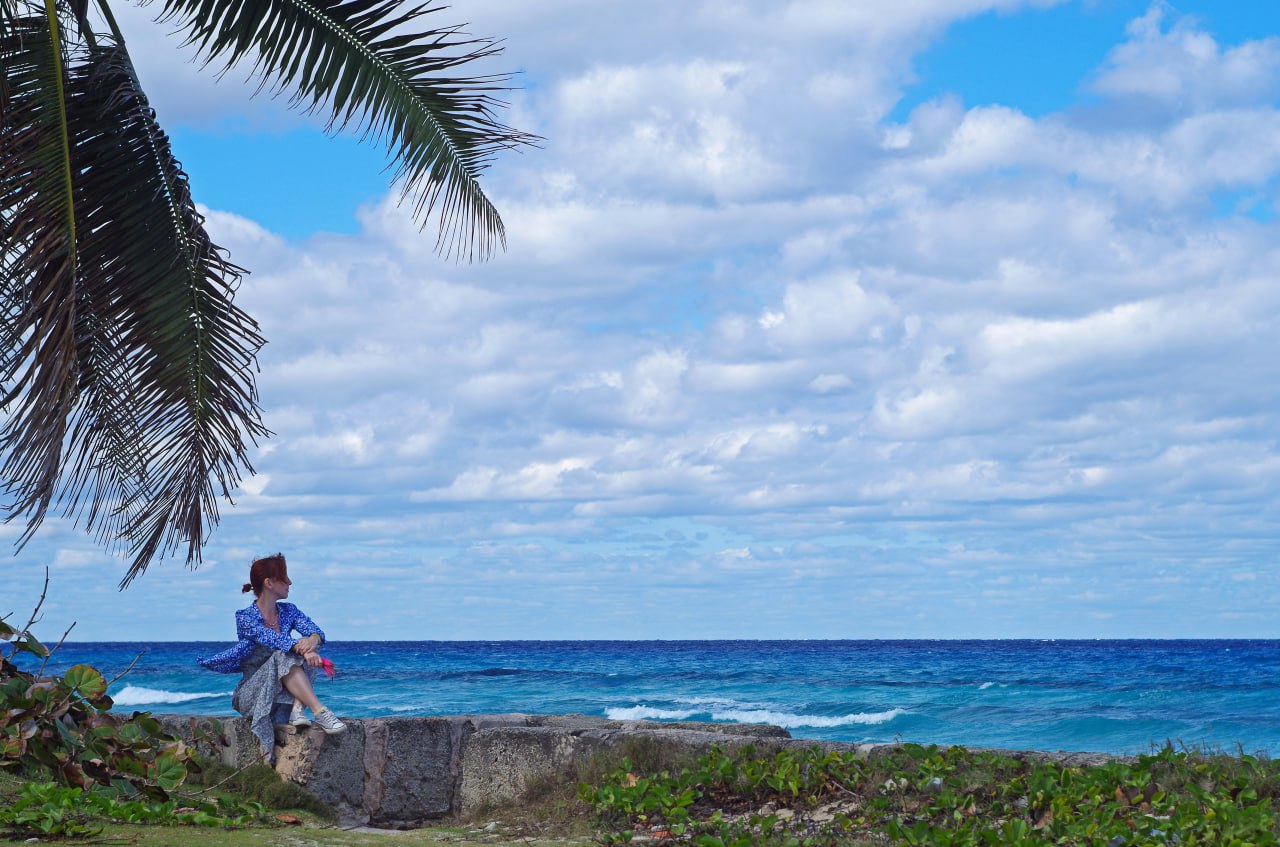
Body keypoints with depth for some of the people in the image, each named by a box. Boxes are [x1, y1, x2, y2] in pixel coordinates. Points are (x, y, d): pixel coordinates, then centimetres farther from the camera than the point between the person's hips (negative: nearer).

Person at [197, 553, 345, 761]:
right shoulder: (245, 618, -9)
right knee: (284, 655, -32)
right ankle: (320, 713, -44)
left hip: (284, 694, 5)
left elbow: (315, 631, -11)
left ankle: (297, 710, -32)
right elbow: (270, 638, -28)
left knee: (307, 649, -20)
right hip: (252, 695, -5)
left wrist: (313, 639, -37)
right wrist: (303, 650, -45)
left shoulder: (288, 611, 7)